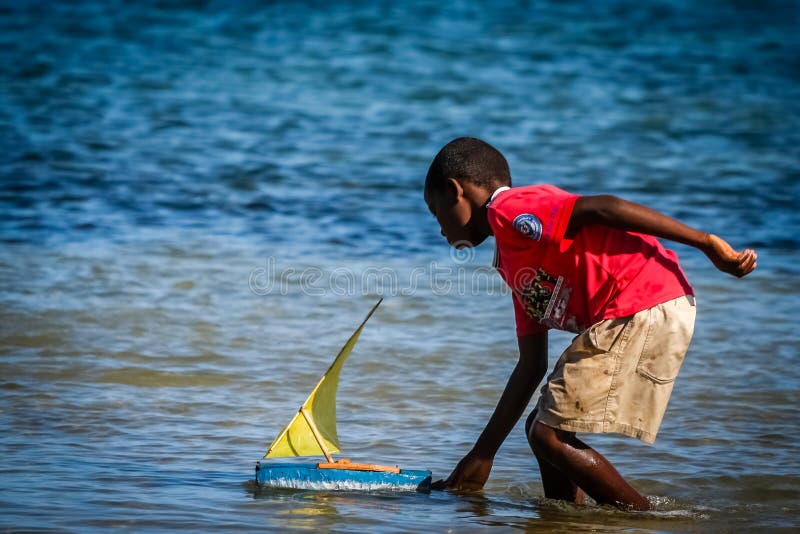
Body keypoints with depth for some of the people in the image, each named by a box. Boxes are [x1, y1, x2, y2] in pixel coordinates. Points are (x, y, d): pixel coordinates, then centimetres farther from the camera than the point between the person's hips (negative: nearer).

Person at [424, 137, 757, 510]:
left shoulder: (508, 208, -2)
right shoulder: (512, 262, 27)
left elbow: (600, 208, -15)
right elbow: (531, 366, 27)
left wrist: (705, 243, -19)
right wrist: (482, 454, 28)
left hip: (643, 306, -10)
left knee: (549, 434, -8)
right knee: (542, 427, 14)